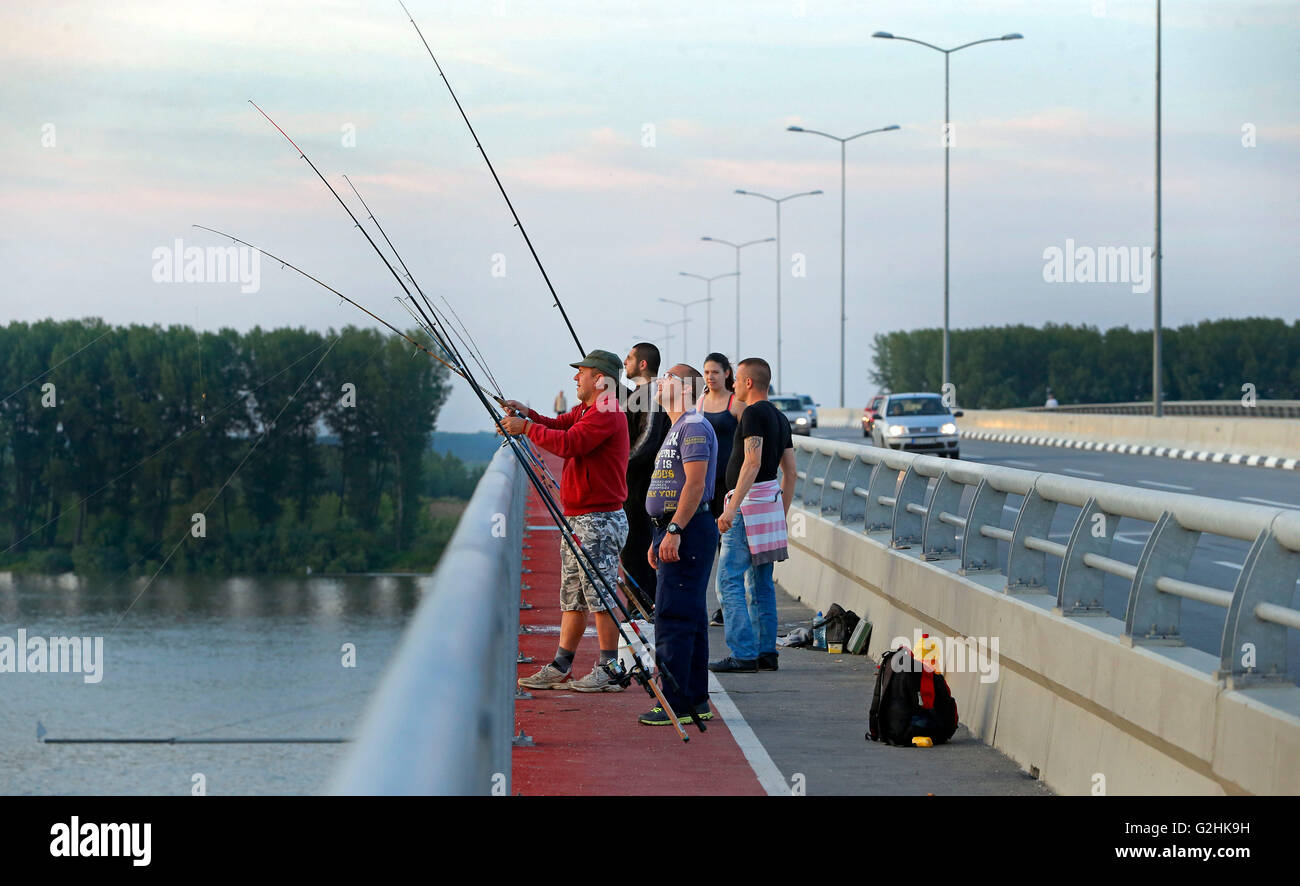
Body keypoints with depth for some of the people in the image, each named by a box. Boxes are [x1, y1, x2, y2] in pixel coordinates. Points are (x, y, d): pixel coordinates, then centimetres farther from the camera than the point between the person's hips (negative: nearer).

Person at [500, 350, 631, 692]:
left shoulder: (606, 414, -15)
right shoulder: (584, 410, 19)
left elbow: (569, 443, -25)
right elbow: (558, 426, 17)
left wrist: (526, 428, -18)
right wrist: (527, 414, -1)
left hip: (599, 520, -11)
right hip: (578, 520, 11)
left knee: (601, 596, -8)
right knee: (572, 598, 12)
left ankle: (609, 671, -4)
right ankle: (560, 668, 17)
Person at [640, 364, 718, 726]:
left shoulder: (694, 427, -11)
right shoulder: (678, 428, 22)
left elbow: (695, 484, -20)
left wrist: (674, 531, -25)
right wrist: (659, 539, 23)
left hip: (688, 532, -11)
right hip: (675, 532, 11)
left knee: (672, 617, -12)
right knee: (688, 618, 11)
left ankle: (675, 703, -12)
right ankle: (695, 700, 15)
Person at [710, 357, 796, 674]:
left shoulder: (753, 413, -12)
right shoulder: (779, 417, 17)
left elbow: (752, 462, -22)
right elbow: (790, 472, 18)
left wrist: (731, 508, -25)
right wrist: (782, 513, 23)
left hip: (749, 501, -10)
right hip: (771, 499, 10)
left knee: (729, 580, -8)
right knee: (761, 582, 12)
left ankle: (743, 655, -13)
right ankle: (766, 653, 13)